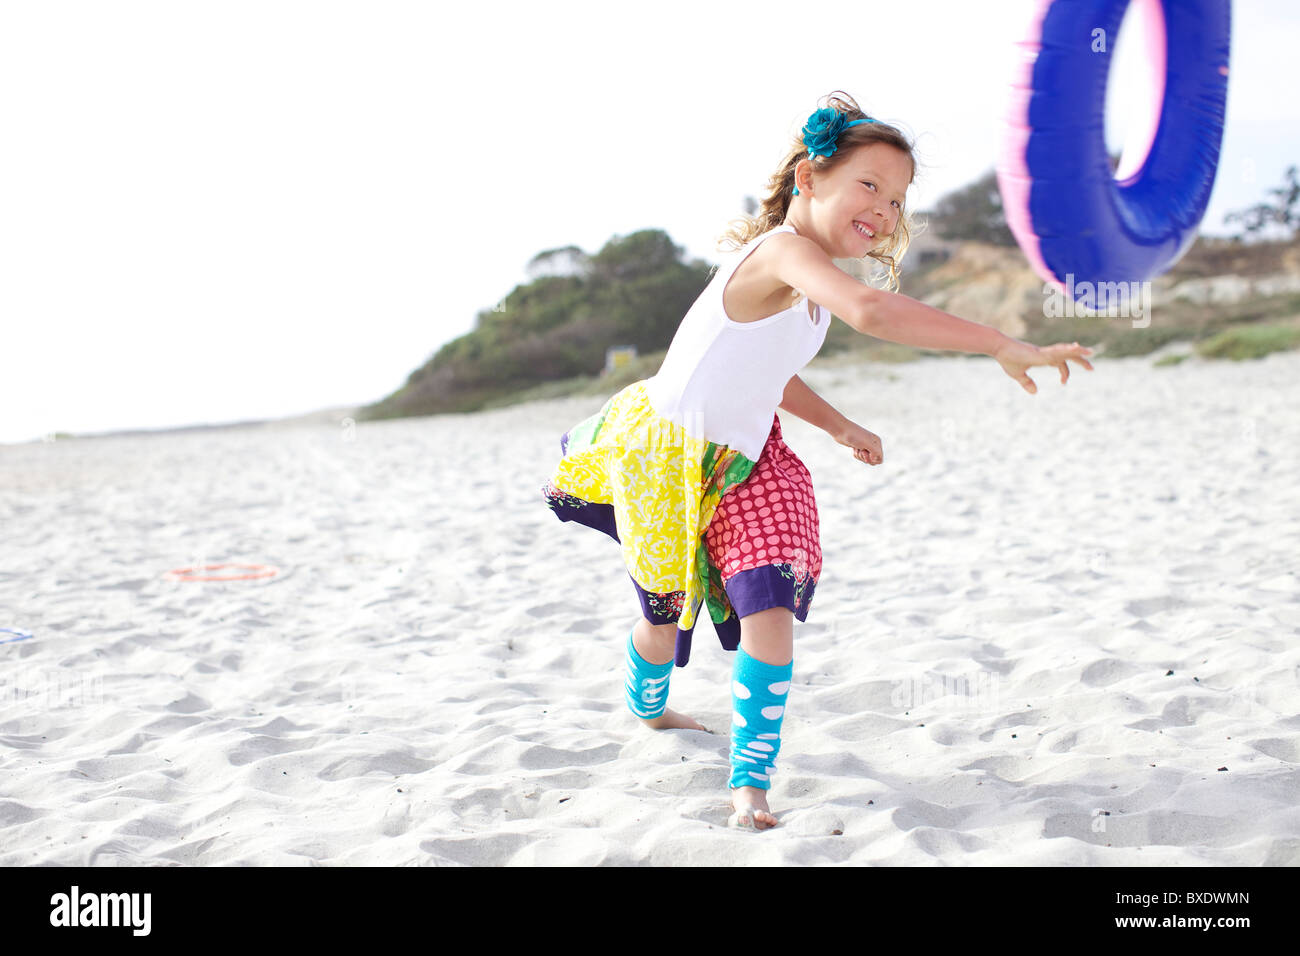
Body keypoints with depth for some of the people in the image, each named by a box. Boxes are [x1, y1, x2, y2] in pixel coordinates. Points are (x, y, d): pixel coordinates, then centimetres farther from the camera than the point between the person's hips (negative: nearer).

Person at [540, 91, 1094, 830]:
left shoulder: (809, 277, 1)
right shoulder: (787, 249, -30)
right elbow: (871, 311, -51)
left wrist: (839, 426, 11)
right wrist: (1003, 346, -50)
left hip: (738, 464, 7)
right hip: (663, 455, -7)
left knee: (771, 615, -11)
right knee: (664, 615, 13)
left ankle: (752, 784, -2)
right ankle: (648, 709, 47)